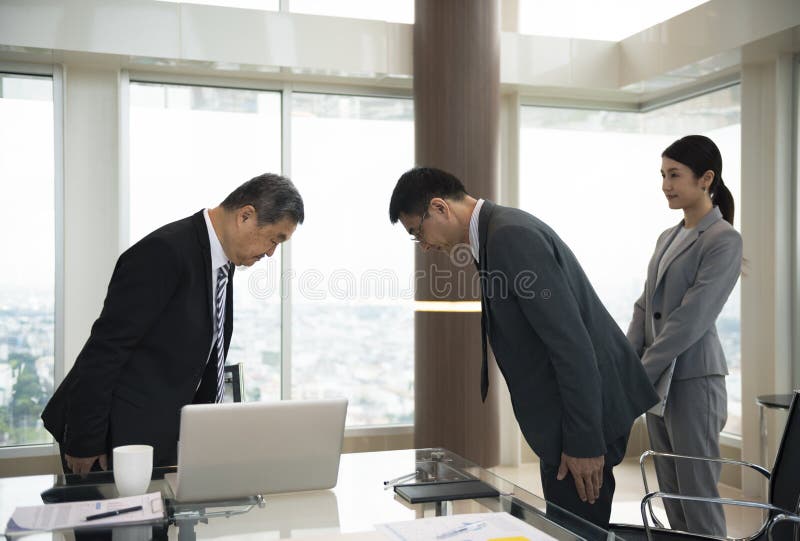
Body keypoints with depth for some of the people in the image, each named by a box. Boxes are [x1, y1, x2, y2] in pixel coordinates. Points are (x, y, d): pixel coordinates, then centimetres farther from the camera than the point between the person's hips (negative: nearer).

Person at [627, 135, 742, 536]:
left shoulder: (724, 239, -10)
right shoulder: (667, 238, 14)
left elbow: (691, 319, -17)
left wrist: (641, 373, -16)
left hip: (693, 379, -7)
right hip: (659, 380, 8)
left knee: (698, 496, 0)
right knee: (671, 496, 13)